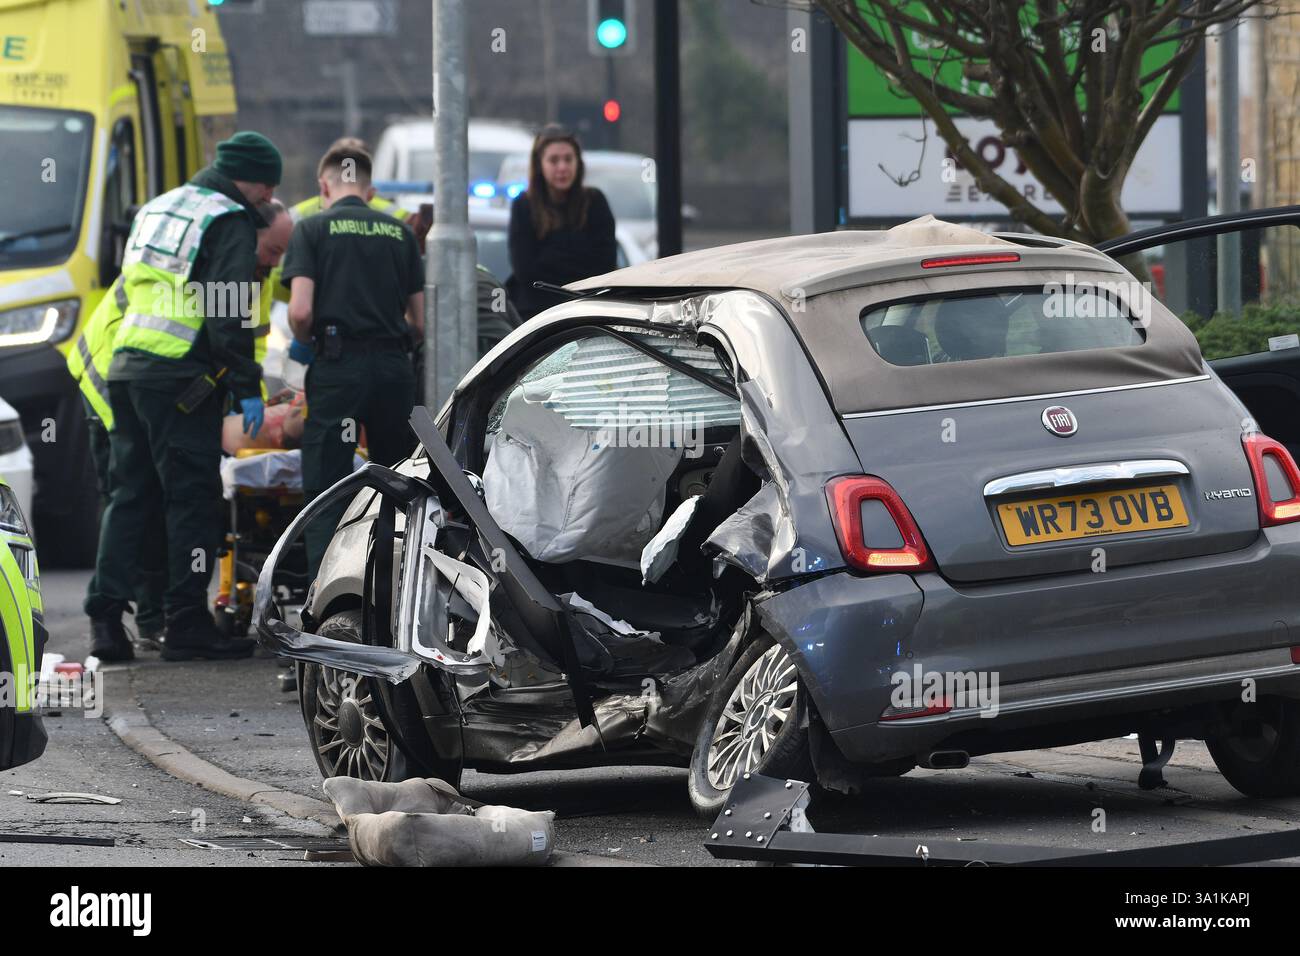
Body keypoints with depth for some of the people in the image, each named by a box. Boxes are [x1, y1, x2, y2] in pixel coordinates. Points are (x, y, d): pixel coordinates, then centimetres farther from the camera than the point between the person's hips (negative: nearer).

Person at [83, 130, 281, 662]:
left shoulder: (156, 210, 23)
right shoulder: (229, 221, -5)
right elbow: (228, 312, -14)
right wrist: (246, 386, -13)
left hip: (125, 369, 8)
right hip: (180, 378, -8)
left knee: (129, 496, 11)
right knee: (193, 499, -3)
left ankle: (105, 618, 5)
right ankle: (185, 624, -4)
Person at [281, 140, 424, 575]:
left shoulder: (312, 229, 2)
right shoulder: (400, 233, 13)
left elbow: (301, 310, -9)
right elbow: (420, 320, 10)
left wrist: (303, 343, 12)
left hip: (338, 365, -4)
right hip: (394, 366, 4)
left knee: (325, 492, -1)